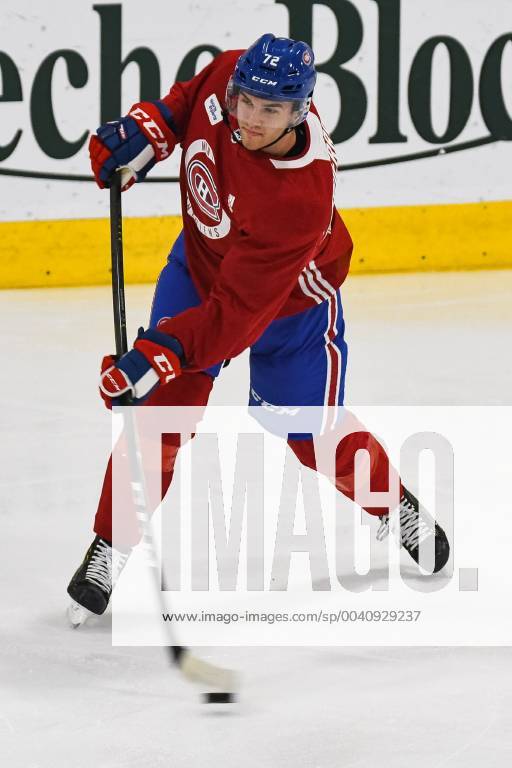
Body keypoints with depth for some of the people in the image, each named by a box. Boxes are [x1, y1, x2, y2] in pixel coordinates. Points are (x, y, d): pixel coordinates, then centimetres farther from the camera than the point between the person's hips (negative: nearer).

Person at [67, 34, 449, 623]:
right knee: (162, 409, -8)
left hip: (290, 300, -4)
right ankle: (111, 547, 5)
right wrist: (148, 129, -14)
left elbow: (238, 309, -41)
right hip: (200, 263, 4)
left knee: (313, 438, 5)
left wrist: (162, 352, -48)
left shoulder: (300, 198, -42)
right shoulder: (229, 75, -27)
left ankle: (395, 506, 35)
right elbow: (191, 94, 1)